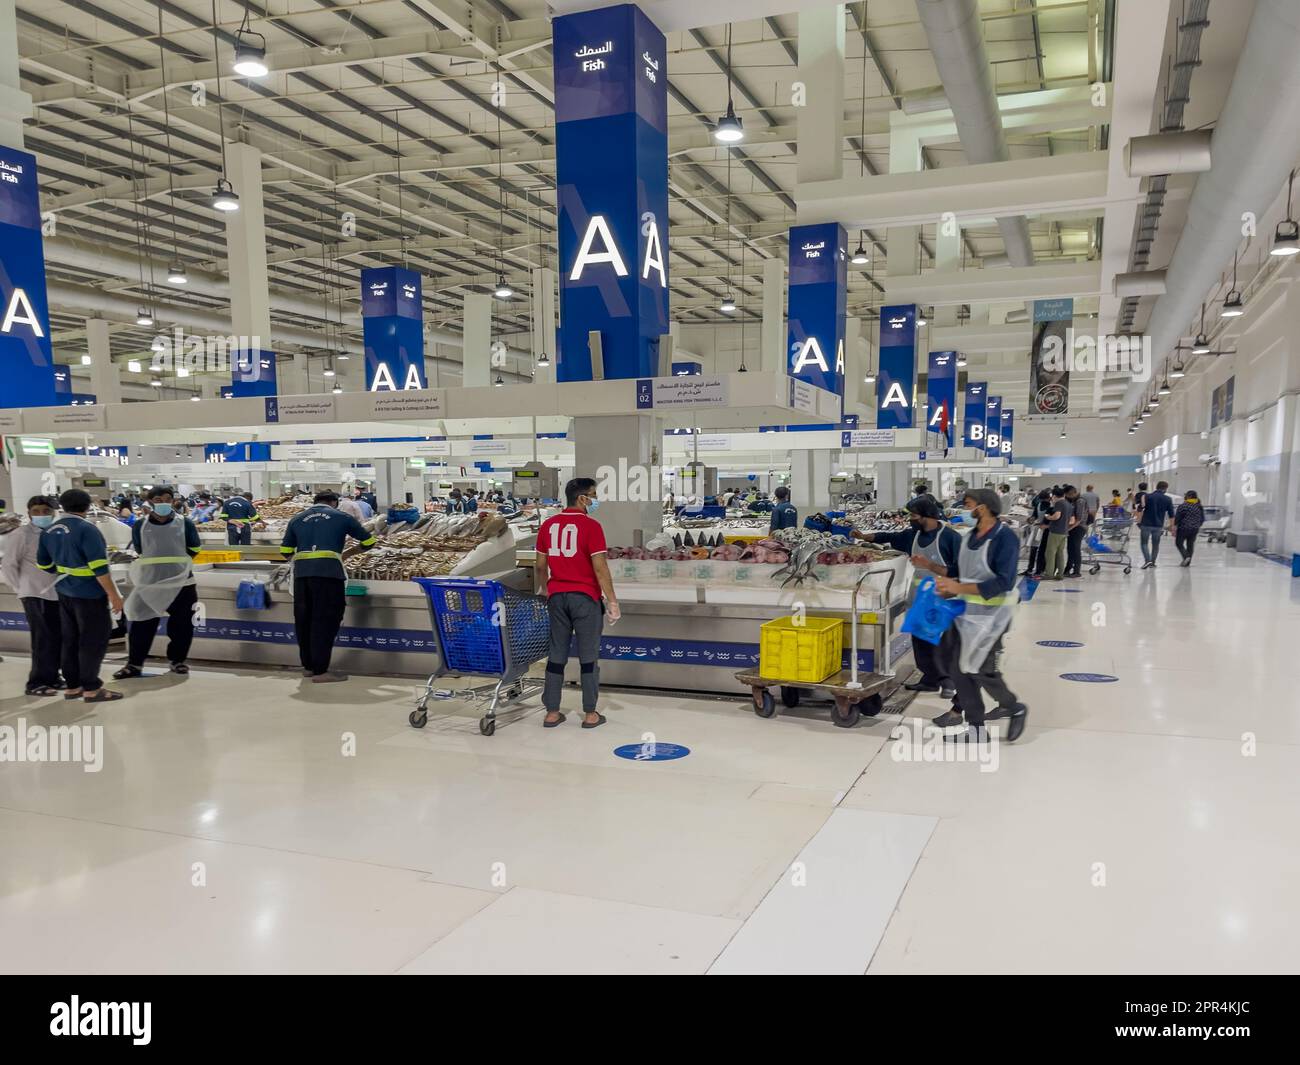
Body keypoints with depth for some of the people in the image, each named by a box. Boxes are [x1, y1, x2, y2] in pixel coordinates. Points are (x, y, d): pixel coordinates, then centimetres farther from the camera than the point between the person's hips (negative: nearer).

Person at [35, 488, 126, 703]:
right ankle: (91, 688, 6)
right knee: (94, 640, 2)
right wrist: (114, 595, -17)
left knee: (70, 640, 15)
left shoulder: (49, 531, 5)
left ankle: (72, 686, 23)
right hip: (89, 594, -8)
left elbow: (44, 564, 14)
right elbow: (99, 567, -22)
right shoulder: (86, 530, -18)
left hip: (65, 593, 8)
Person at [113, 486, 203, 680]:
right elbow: (139, 553, 13)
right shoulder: (140, 526, 2)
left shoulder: (185, 524, -1)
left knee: (181, 626, 7)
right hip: (148, 584, 1)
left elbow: (194, 551, 7)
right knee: (141, 625, 2)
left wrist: (175, 563, 5)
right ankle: (134, 664, 12)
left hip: (181, 583, 0)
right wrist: (152, 566, 8)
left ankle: (177, 660, 22)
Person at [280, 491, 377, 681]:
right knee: (325, 621, -2)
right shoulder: (340, 517, 12)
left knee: (303, 620, 14)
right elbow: (368, 541, 19)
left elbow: (285, 552, 19)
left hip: (301, 572, 4)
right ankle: (320, 671, -3)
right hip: (328, 571, -4)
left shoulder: (297, 519, 20)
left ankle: (308, 666, 25)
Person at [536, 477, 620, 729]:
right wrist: (612, 601, -8)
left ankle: (552, 712, 16)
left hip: (557, 597, 5)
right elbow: (600, 568, -15)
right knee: (589, 656, 5)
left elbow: (541, 565, 9)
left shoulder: (548, 525, 4)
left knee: (556, 655, 11)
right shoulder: (591, 526, -12)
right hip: (585, 597, -5)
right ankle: (590, 714, 12)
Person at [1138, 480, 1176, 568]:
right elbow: (1171, 515, 3)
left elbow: (1140, 510, -8)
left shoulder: (1147, 496, -5)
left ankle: (1147, 560, -11)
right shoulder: (1168, 500, 0)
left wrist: (1138, 522, -1)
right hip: (1158, 525, 2)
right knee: (1155, 544, 14)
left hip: (1146, 524, -2)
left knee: (1144, 543, 6)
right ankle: (1152, 563, 18)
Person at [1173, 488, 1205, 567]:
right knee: (1190, 545, 12)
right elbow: (1202, 519, 14)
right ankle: (1187, 562, 13)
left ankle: (1186, 556, -14)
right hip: (1194, 529, 5)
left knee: (1179, 543, 6)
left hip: (1183, 528, -5)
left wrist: (1174, 528, -6)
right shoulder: (1200, 507, 8)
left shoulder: (1183, 506, -10)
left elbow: (1177, 518, -11)